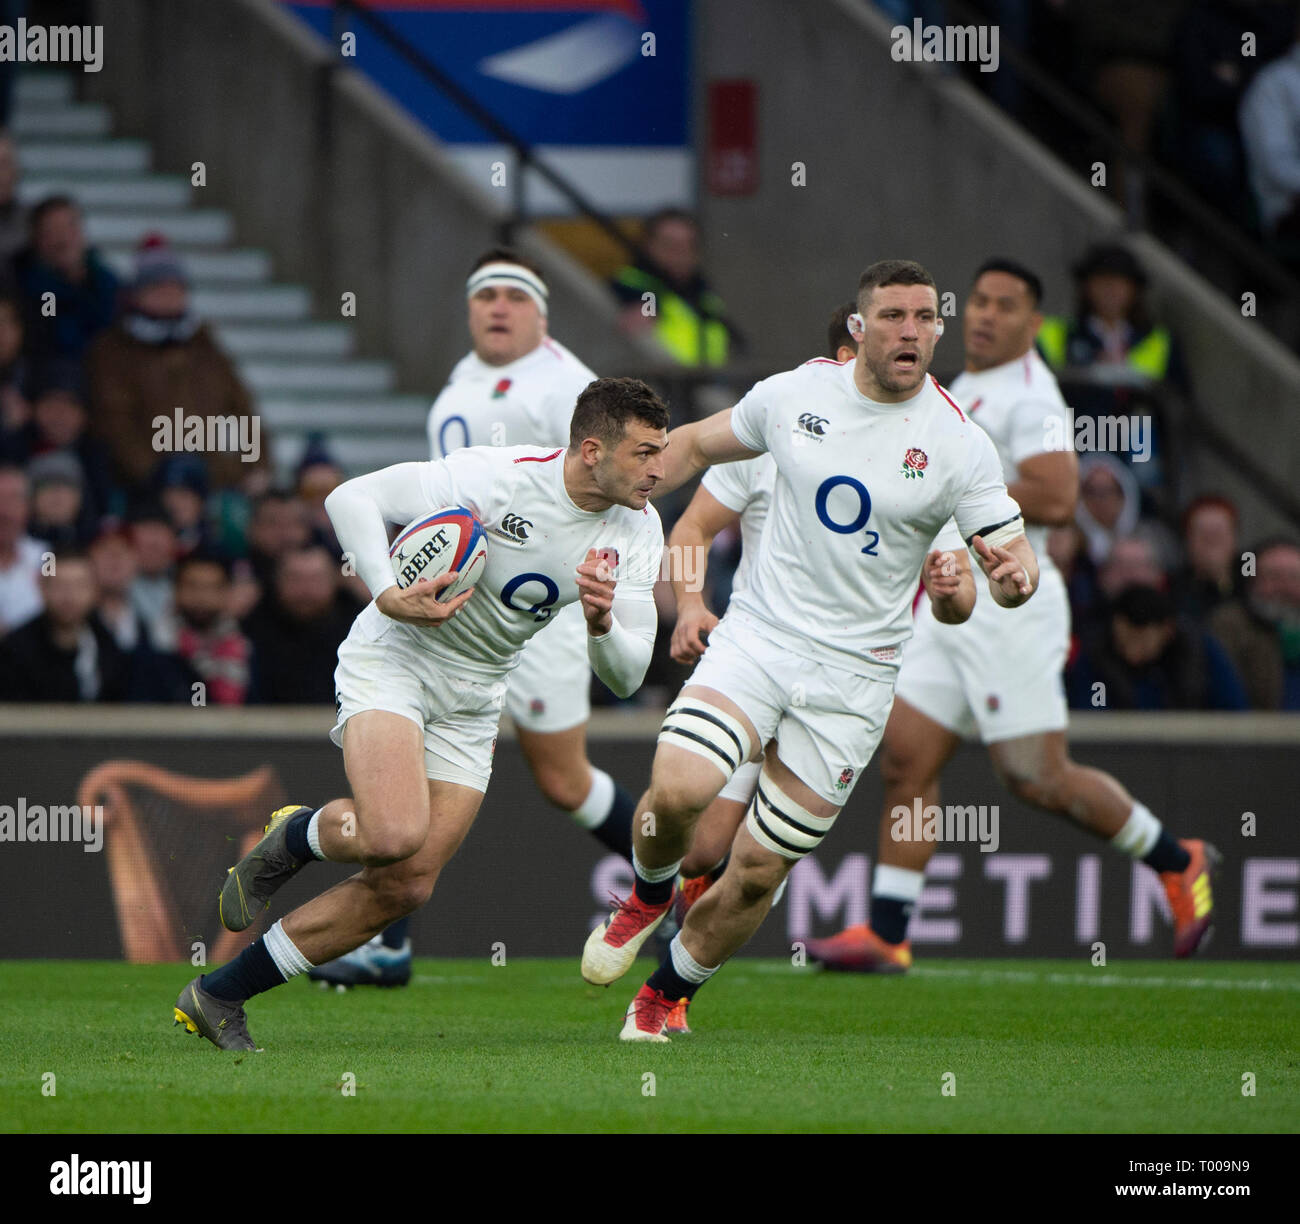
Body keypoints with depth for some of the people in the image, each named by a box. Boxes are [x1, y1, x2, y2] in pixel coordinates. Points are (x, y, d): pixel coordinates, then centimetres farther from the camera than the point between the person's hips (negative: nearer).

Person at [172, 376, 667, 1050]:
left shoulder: (637, 530, -6)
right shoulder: (495, 477, -23)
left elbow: (625, 676, -4)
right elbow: (351, 497, -17)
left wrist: (602, 623, -27)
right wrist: (387, 595, -30)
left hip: (472, 702, 6)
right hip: (394, 658, -6)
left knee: (406, 886, -3)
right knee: (393, 834, -32)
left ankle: (216, 998, 8)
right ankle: (295, 837, 5)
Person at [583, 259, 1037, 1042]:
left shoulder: (959, 444, -7)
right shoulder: (794, 394, 0)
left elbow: (1014, 553, -4)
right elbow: (696, 445, 18)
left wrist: (1012, 574, -28)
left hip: (854, 677, -1)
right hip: (759, 637, 1)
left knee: (757, 873, 0)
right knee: (678, 789, -24)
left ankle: (668, 993, 26)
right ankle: (650, 894, 11)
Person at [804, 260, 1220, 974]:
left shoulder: (1029, 397, -11)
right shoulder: (962, 390, 20)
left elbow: (1054, 498, -23)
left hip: (1008, 607, -9)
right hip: (949, 609, 9)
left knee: (1036, 779, -8)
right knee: (905, 758, 0)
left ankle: (1177, 862, 10)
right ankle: (885, 935, -2)